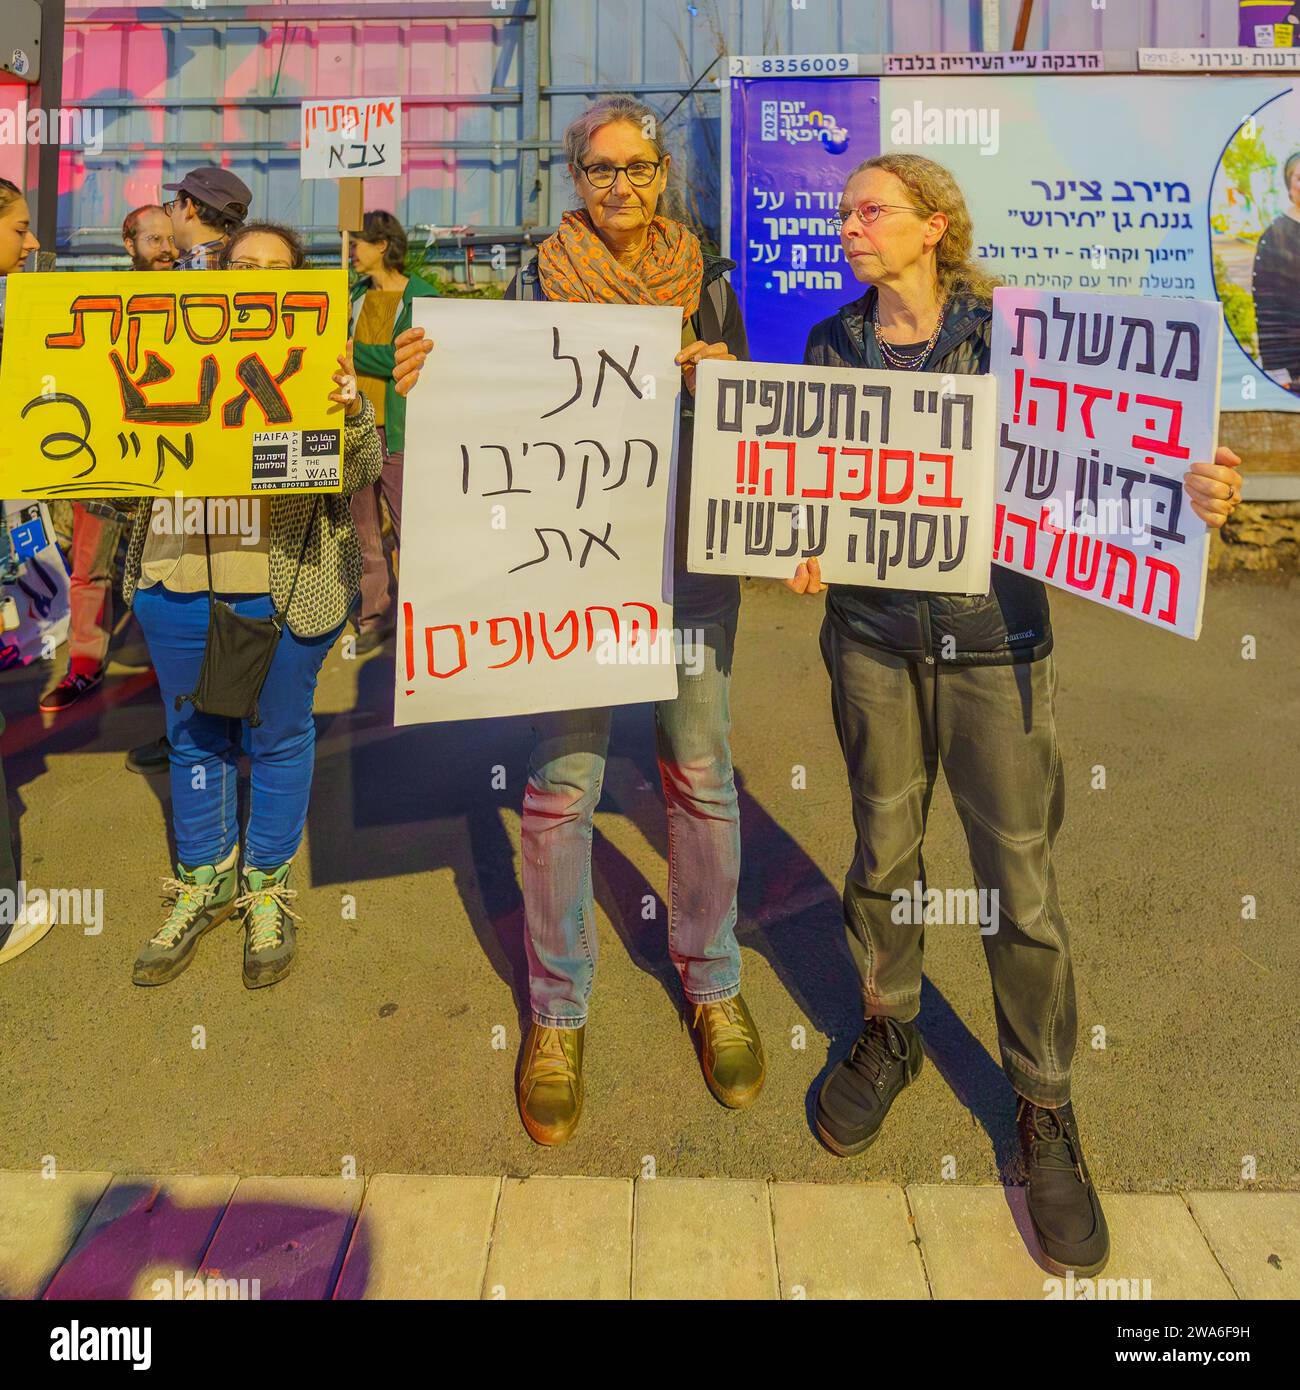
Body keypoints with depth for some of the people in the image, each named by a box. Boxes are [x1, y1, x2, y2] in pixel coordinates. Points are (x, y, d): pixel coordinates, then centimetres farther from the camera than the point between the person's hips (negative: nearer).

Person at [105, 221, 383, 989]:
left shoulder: (319, 362, 2)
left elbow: (360, 472, -7)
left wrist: (352, 411, -26)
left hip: (285, 583, -3)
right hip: (179, 578, 3)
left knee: (278, 736, 8)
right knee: (194, 735, 14)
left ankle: (268, 886, 27)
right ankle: (205, 881, 33)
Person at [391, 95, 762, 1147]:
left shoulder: (705, 281, 9)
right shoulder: (539, 281, 6)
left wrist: (724, 382, -13)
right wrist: (425, 387, -13)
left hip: (690, 557, 1)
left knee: (701, 775, 6)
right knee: (561, 784, -1)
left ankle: (712, 984, 28)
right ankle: (558, 1010, 19)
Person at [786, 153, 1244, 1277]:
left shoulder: (1009, 331, -2)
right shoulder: (833, 346, 7)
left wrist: (1192, 496, -22)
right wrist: (805, 547, -9)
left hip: (993, 640, -2)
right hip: (871, 635, 3)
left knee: (1021, 886, 2)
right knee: (883, 850, 14)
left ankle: (1044, 1108, 23)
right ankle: (890, 1034, 38)